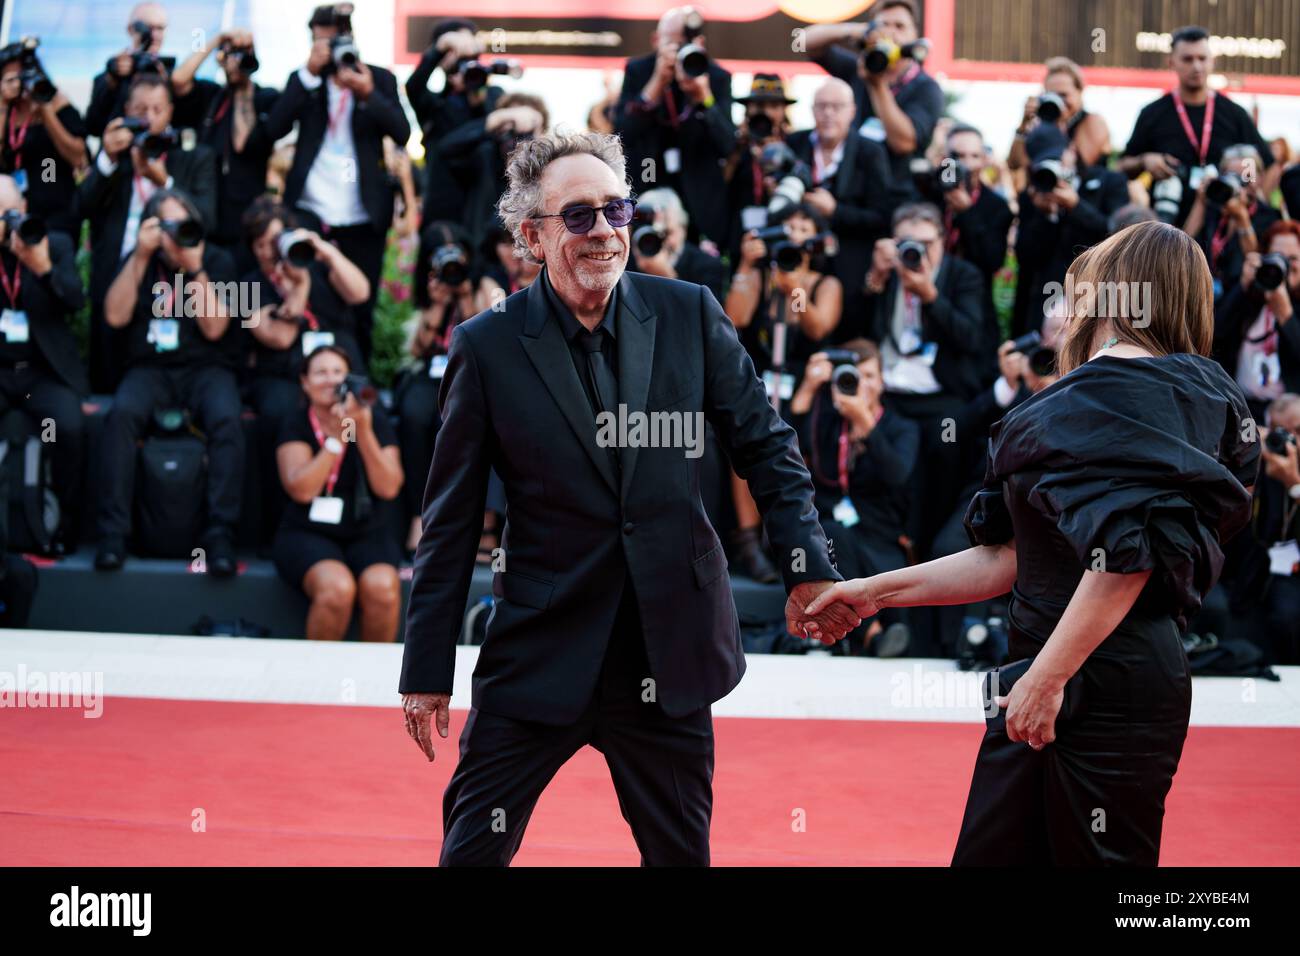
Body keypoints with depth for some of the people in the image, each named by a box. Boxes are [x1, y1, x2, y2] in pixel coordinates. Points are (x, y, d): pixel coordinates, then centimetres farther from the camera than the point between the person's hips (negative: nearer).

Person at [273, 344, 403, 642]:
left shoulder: (375, 420, 4)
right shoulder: (296, 424, 3)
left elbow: (388, 488, -8)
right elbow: (301, 489, -13)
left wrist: (364, 433, -18)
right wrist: (338, 437, -17)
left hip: (368, 534, 1)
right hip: (308, 533, -1)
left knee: (382, 588, -32)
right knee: (337, 588, -34)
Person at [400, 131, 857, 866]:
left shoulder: (689, 314, 0)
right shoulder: (488, 347, -4)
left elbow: (766, 446, 7)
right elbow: (452, 523, -1)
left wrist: (810, 566, -4)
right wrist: (428, 671, -1)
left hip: (671, 656, 2)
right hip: (540, 659, -2)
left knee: (680, 852, 11)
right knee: (472, 848, -1)